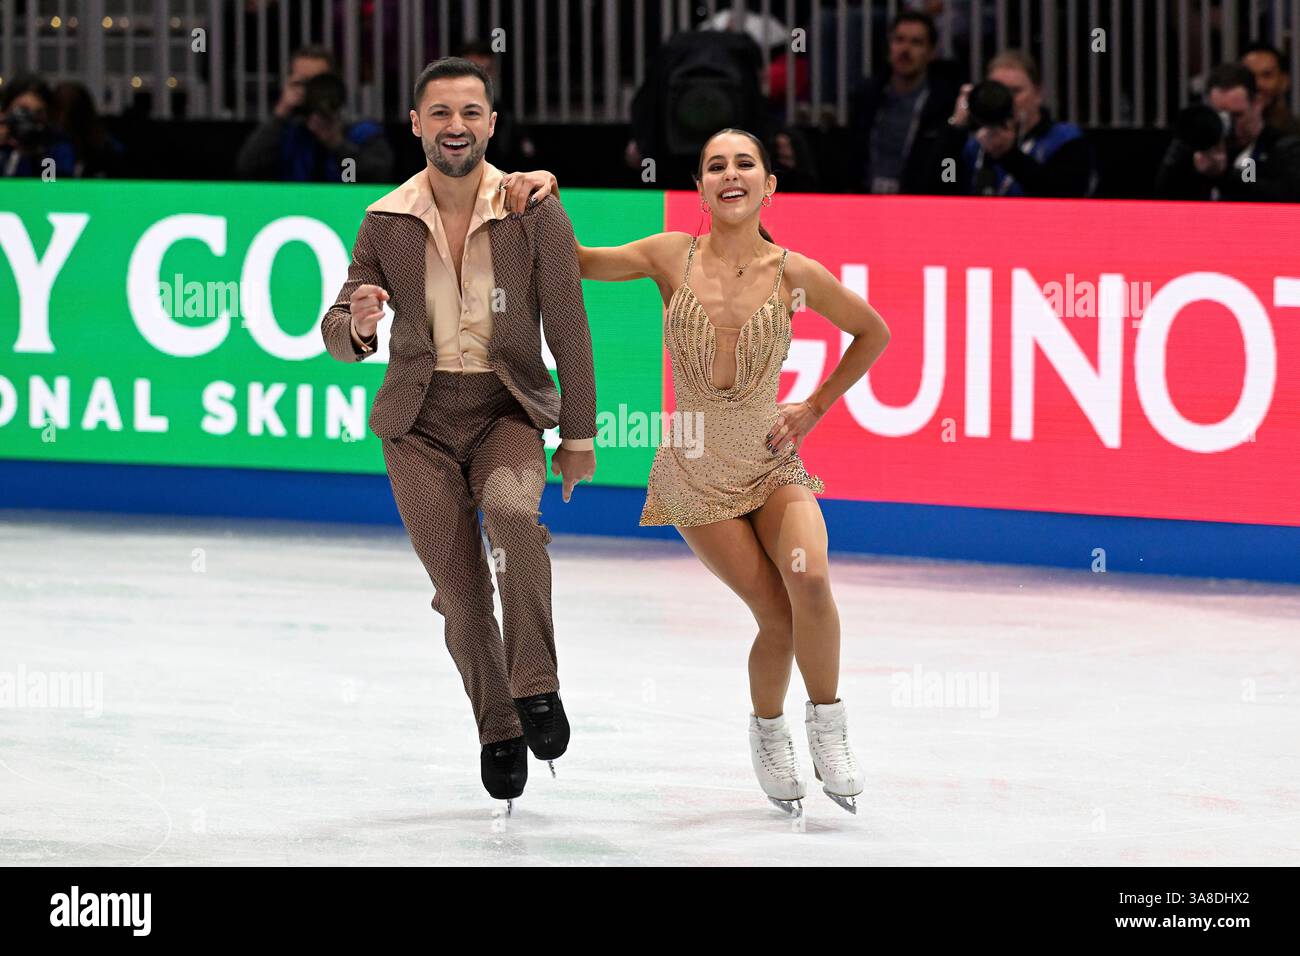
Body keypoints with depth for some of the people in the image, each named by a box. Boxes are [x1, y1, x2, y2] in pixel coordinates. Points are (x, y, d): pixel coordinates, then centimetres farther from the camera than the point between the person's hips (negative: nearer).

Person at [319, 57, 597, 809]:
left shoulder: (534, 214, -6)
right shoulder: (386, 223, 0)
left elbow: (568, 331, -1)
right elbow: (340, 336, 4)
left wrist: (578, 437, 0)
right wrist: (357, 325, -21)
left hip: (508, 410, -2)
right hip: (420, 422, 2)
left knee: (510, 507, -33)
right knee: (460, 590, 0)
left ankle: (537, 685, -22)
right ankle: (498, 728, 21)